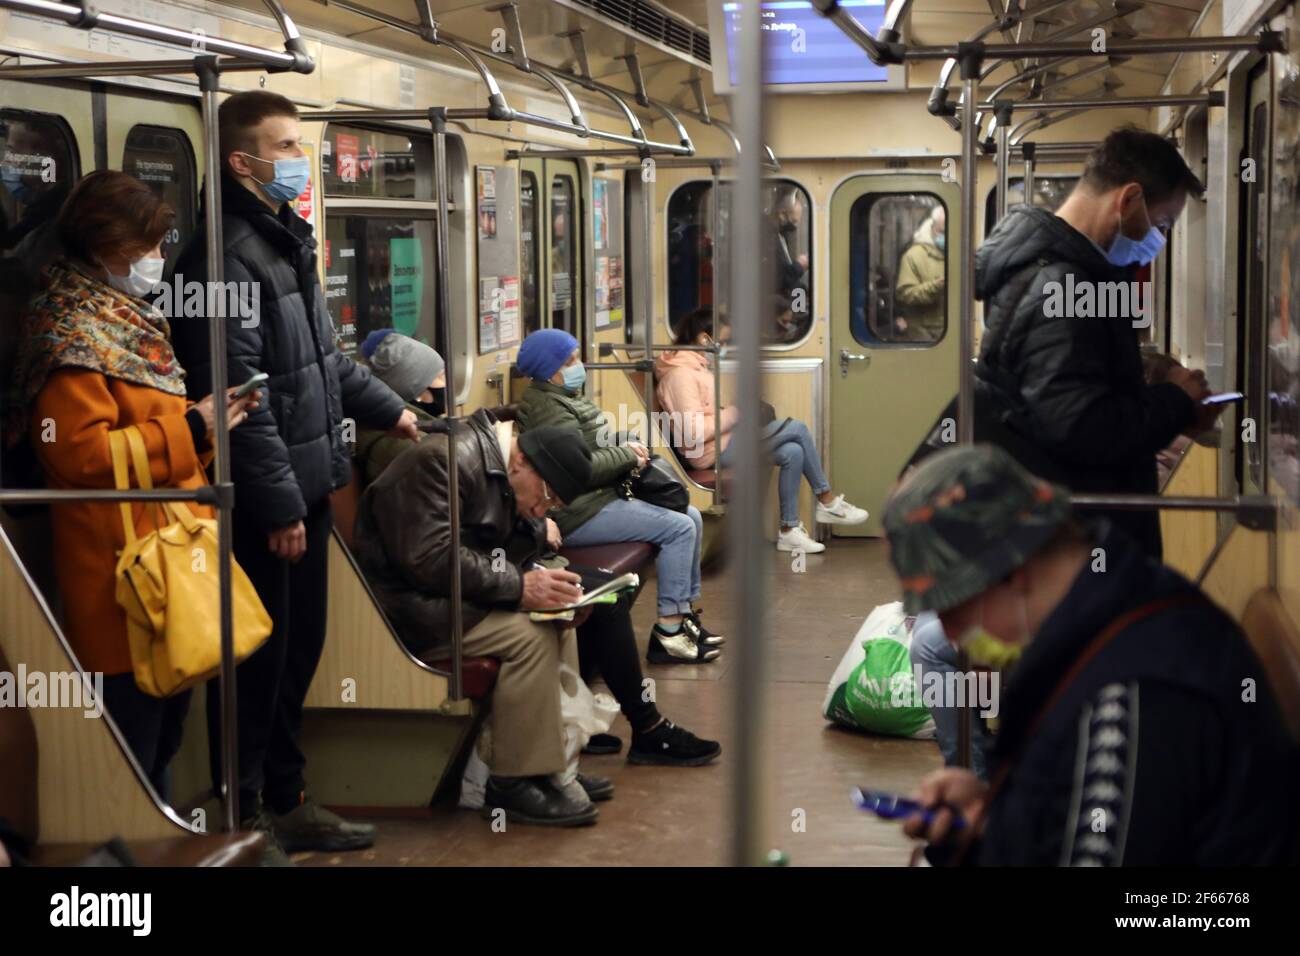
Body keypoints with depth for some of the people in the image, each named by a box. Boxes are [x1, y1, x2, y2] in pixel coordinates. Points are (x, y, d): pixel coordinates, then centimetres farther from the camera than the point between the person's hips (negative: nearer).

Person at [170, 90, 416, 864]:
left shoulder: (289, 241, 15)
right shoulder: (230, 258, -18)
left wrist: (385, 408, 32)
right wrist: (279, 504, -21)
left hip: (306, 486, 10)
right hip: (264, 504, -10)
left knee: (300, 651, 16)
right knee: (257, 658, 0)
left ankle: (286, 800, 28)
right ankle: (244, 818, 12)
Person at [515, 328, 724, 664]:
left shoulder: (566, 397, 16)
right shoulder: (548, 410, -18)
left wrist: (624, 449, 4)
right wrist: (628, 456, -12)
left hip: (599, 497, 11)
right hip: (577, 514, -11)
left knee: (692, 517, 9)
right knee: (679, 528, -17)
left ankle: (686, 610, 14)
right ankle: (668, 633, -15)